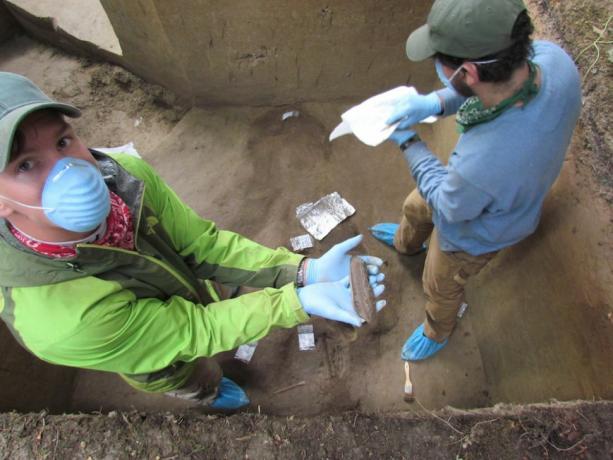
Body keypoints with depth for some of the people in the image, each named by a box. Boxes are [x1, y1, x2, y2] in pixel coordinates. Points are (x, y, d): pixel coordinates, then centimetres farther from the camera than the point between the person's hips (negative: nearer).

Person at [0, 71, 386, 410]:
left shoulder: (125, 174, -34)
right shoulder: (62, 319, -46)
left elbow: (202, 243, -26)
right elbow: (193, 331, -34)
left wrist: (304, 272, -35)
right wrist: (299, 302, -39)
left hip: (193, 296, 2)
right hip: (158, 363, -2)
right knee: (194, 384, 33)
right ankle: (210, 394, 69)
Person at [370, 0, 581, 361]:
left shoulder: (479, 166, -50)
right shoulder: (552, 57, -31)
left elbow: (447, 207, -25)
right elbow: (495, 83, -7)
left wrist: (408, 143, -16)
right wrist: (436, 102, -21)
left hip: (471, 233, -6)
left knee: (441, 288, 26)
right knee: (415, 208, 34)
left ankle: (438, 332, 63)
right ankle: (406, 243, 72)